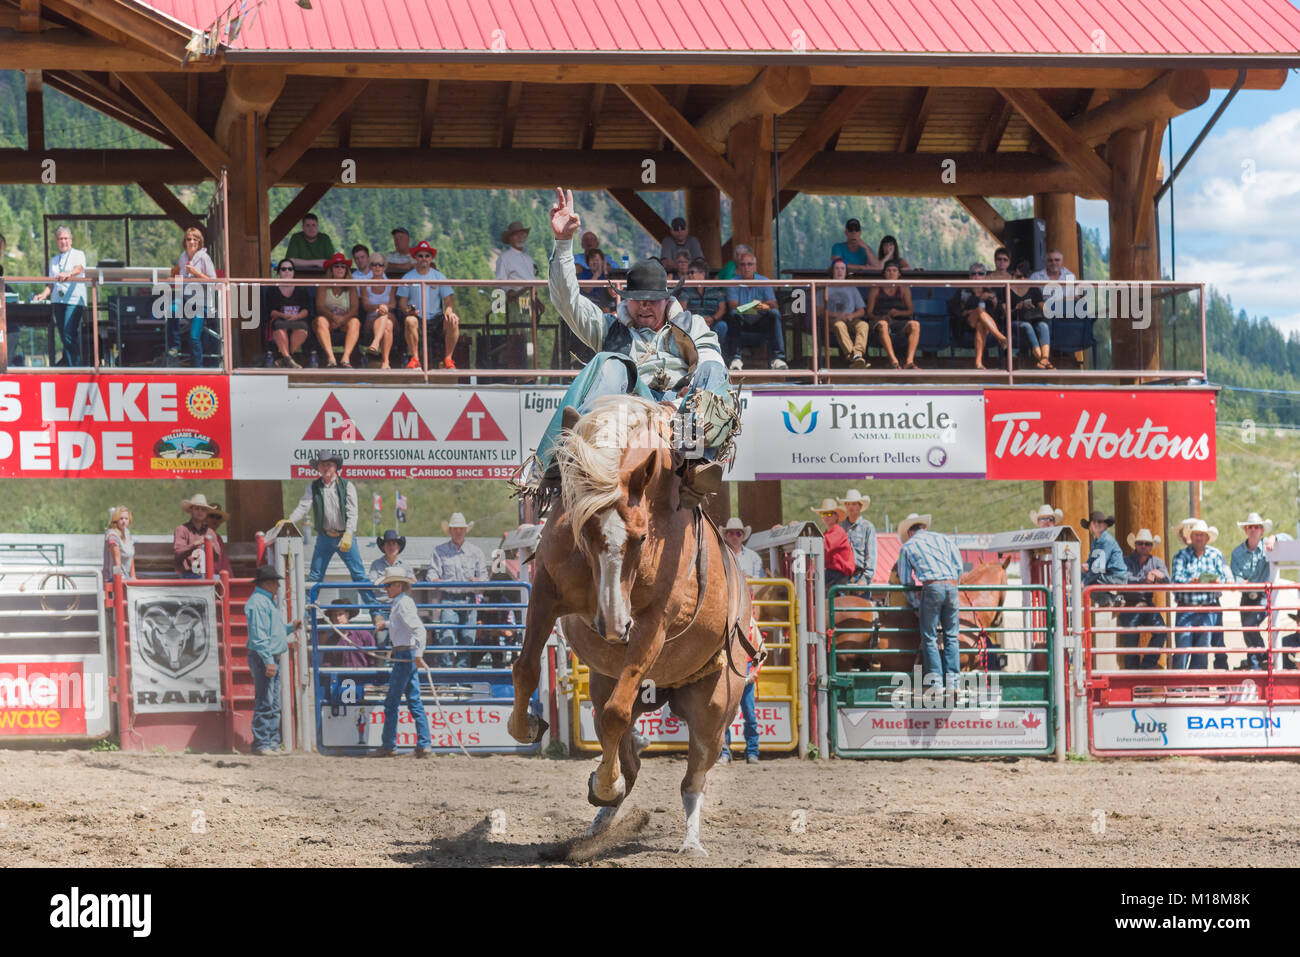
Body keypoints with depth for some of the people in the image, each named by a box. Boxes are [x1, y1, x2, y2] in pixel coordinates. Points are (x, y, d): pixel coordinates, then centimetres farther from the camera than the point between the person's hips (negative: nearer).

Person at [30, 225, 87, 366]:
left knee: (70, 334, -15)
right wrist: (44, 295, 3)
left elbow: (79, 269, -17)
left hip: (74, 300, -5)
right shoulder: (54, 260, 21)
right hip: (58, 300, 5)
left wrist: (68, 274, -38)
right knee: (63, 335, 6)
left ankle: (74, 365, -11)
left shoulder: (78, 255, 5)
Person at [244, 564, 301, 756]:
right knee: (264, 704, -10)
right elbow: (259, 636, -20)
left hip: (273, 659, 11)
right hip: (262, 659, -11)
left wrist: (291, 627, 16)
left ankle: (273, 743, 16)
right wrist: (268, 661, -24)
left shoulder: (268, 602, 20)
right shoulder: (257, 602, -13)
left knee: (274, 705, 12)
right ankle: (261, 745, -10)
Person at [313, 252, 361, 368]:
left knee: (355, 322, -32)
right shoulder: (324, 285, 5)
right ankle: (330, 357, -52)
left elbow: (355, 308, -4)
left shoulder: (350, 287, 8)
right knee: (321, 321, -34)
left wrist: (342, 320, -21)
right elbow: (320, 307, -7)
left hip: (345, 320, 1)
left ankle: (346, 357, -49)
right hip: (328, 319, -1)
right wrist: (334, 317, -25)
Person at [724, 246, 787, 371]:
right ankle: (735, 359, -37)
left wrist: (764, 306, -29)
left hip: (761, 323, 1)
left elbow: (773, 305, -5)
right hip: (741, 323, -1)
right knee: (734, 314, -31)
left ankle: (777, 358, -33)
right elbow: (733, 306, -12)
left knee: (774, 314, -26)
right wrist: (748, 308, -32)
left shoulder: (763, 282, 9)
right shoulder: (733, 283, 5)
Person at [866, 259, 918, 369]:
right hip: (879, 319, -2)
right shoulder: (876, 289, 12)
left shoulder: (904, 289, 18)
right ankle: (894, 361, -55)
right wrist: (881, 318, -15)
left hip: (899, 321, 2)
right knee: (883, 325, -40)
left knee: (915, 325, -30)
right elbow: (869, 313, 6)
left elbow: (910, 311, 10)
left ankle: (909, 361, -44)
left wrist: (898, 313, -12)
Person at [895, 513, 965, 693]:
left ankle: (935, 677, -5)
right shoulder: (943, 539, 20)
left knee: (929, 637, 2)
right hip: (952, 586, 3)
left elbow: (905, 580, 13)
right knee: (951, 635, 9)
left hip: (931, 587, -3)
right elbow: (959, 567, 15)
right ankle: (952, 678, 5)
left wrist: (916, 605, 18)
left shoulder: (907, 546, 14)